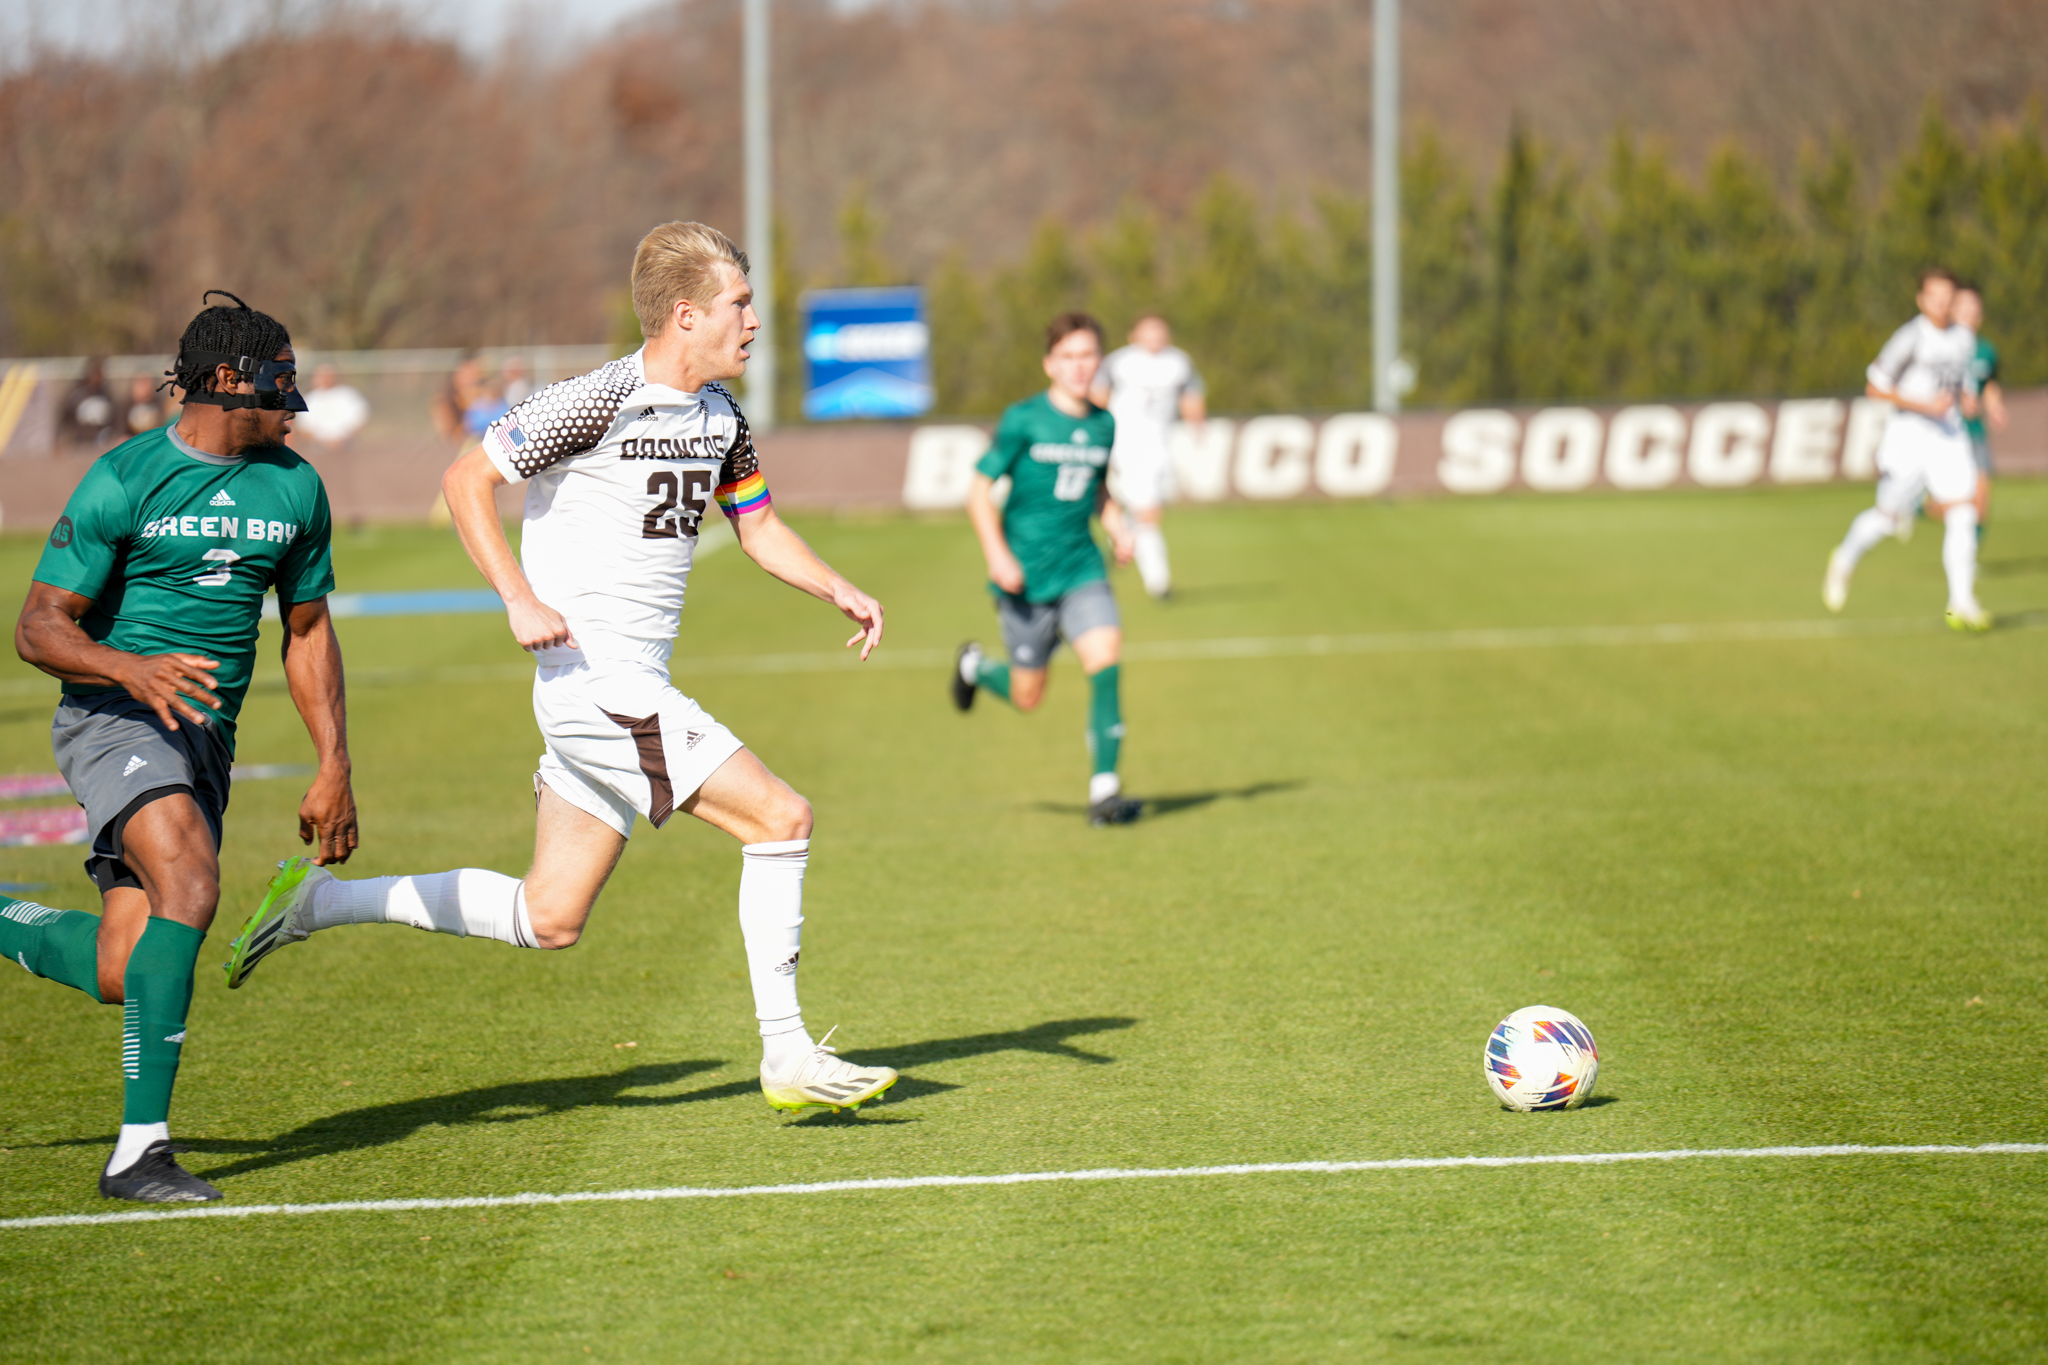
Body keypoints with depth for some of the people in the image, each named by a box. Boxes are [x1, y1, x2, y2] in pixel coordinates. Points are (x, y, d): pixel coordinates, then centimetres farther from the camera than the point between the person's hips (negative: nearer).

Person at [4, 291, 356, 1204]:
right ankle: (140, 1147, -26)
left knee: (119, 975, -5)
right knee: (191, 882, -30)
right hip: (111, 718, -6)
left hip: (206, 734, 6)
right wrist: (134, 670, -29)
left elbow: (308, 632, 18)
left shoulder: (294, 488, 8)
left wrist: (334, 769, 10)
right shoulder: (123, 481, -10)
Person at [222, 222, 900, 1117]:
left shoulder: (720, 418, 11)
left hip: (634, 689, 9)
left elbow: (758, 525, 25)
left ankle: (324, 902, 22)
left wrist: (835, 589, 7)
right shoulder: (599, 402, -14)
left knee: (550, 918, 12)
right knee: (780, 816, -13)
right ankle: (786, 1056, -6)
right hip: (597, 681, -9)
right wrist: (519, 597, -21)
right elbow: (467, 479, -10)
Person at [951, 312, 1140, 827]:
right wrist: (996, 554, -17)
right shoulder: (1023, 420, -9)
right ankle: (974, 665, 40)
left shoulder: (1104, 426, 5)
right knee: (1027, 697, 5)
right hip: (1026, 574, -3)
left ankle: (1104, 790, -17)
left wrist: (1117, 526, 4)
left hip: (1081, 568, 3)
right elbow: (980, 490, -6)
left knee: (1105, 656, -19)